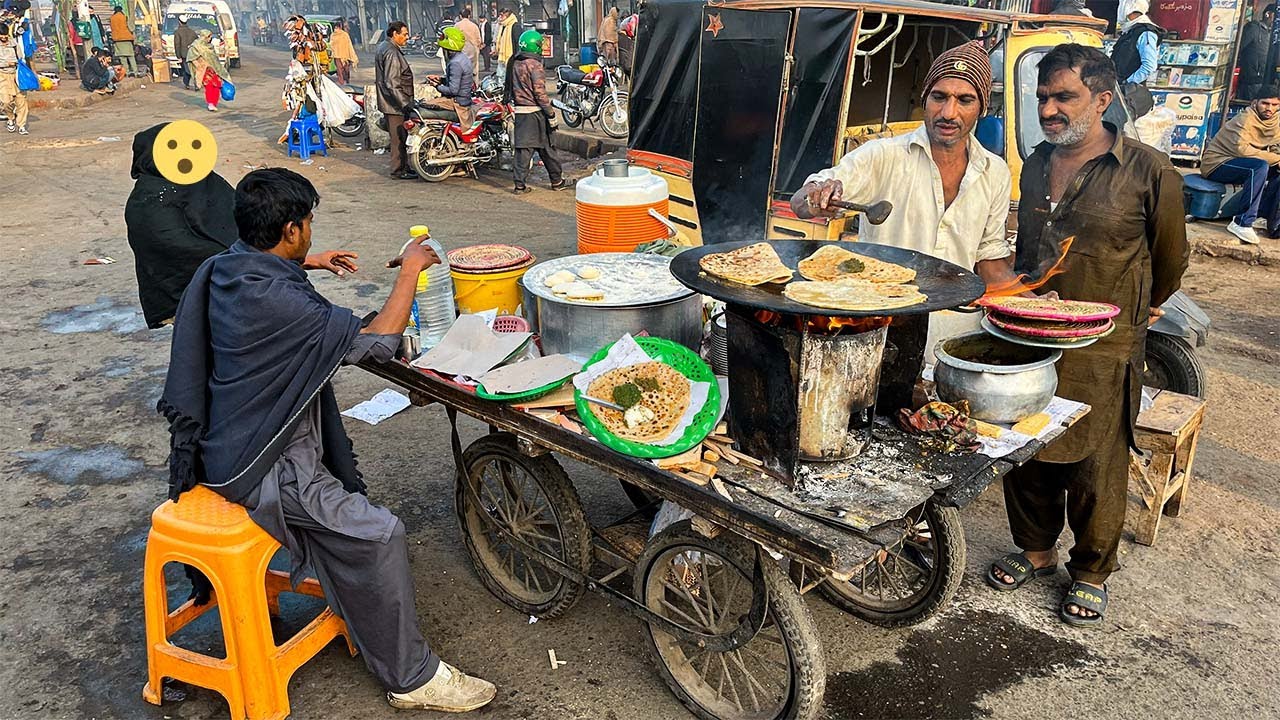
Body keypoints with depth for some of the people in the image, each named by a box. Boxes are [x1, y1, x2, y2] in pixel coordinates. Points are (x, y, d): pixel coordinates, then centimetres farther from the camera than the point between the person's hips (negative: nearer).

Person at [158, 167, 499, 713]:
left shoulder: (224, 270, 2)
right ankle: (411, 678, -2)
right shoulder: (276, 302, -28)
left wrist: (305, 264, 32)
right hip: (257, 466, -11)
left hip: (226, 442, 11)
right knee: (377, 534, -15)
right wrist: (410, 269, -10)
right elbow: (378, 341, -22)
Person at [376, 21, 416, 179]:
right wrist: (405, 103, -25)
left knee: (400, 136, 16)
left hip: (389, 101, 11)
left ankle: (404, 166, 24)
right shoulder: (392, 53, -19)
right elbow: (392, 83, -26)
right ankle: (398, 170, 1)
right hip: (395, 103, -11)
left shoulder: (383, 47, 14)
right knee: (399, 137, -5)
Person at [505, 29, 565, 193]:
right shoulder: (534, 65, -14)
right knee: (545, 148, 5)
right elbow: (540, 93, -17)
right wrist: (551, 115, -13)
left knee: (523, 148, 6)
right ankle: (557, 181, 17)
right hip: (535, 112, -6)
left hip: (519, 111, 6)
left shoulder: (514, 63, 9)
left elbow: (508, 87, 15)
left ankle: (520, 184, 2)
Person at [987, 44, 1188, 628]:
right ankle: (1036, 549, 36)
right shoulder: (1036, 165, 8)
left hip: (1102, 352, -5)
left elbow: (1168, 257, 5)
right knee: (1025, 457, 14)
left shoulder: (1149, 172, -10)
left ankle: (1091, 573, 27)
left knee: (1096, 470, 6)